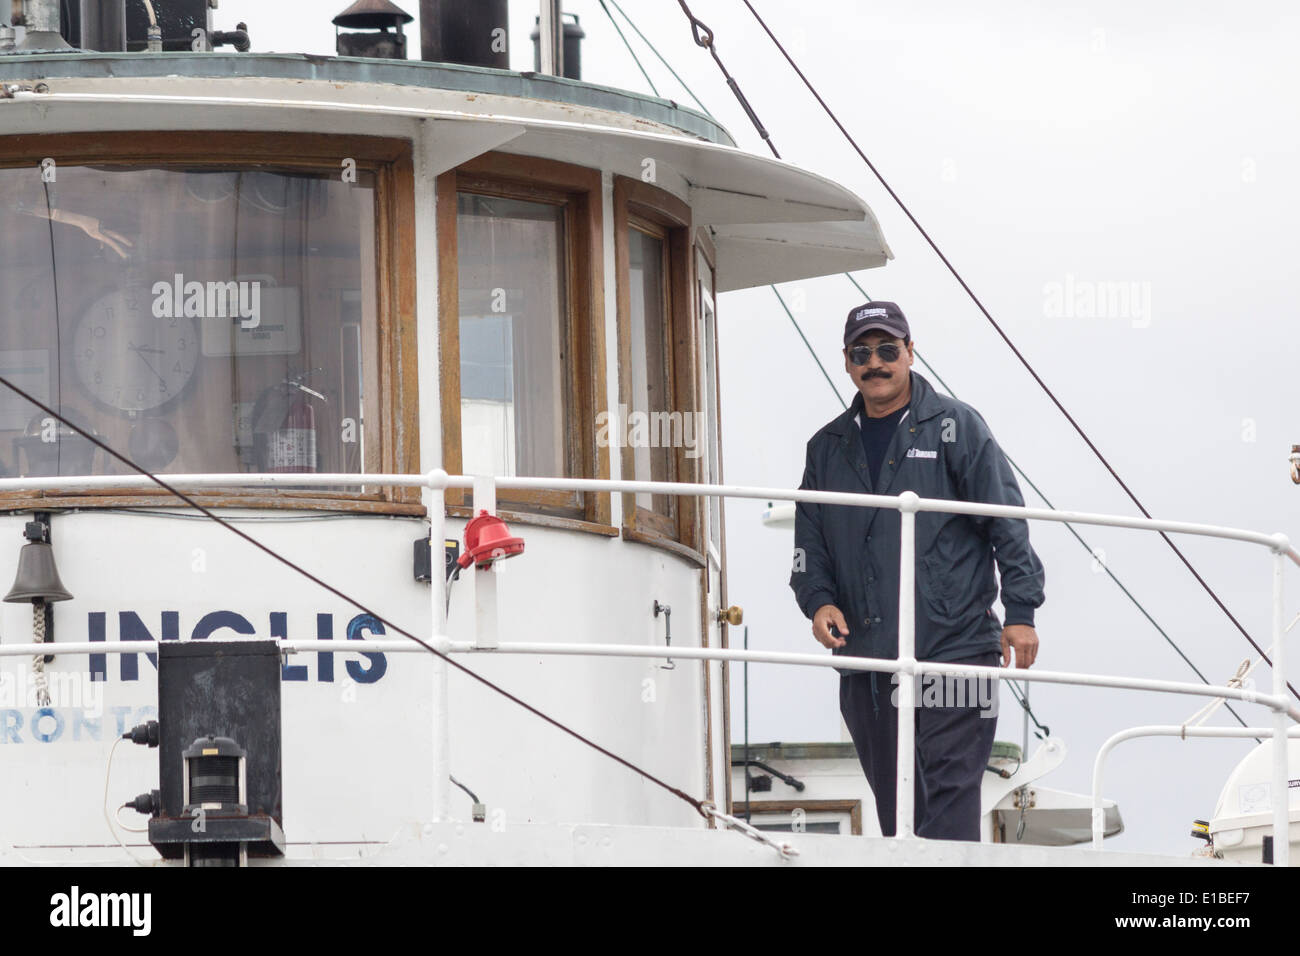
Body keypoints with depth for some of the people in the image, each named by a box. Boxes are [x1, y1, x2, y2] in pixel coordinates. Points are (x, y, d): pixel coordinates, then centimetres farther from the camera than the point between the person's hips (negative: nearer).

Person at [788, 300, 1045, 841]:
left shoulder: (954, 427, 2)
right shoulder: (828, 449, 16)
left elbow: (1008, 525, 0)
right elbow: (809, 545, 18)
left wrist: (1020, 612, -7)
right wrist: (819, 600, -2)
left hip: (952, 651, -5)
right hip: (864, 663, 5)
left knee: (948, 802, -12)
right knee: (894, 811, 8)